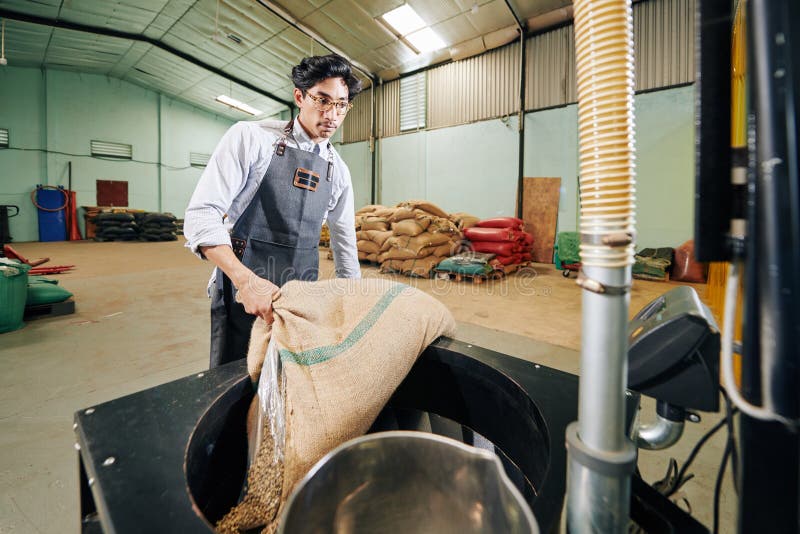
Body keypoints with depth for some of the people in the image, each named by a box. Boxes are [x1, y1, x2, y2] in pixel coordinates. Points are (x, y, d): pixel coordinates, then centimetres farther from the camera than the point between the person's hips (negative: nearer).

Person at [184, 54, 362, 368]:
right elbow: (201, 215, -12)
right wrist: (246, 279, -28)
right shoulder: (251, 137, -6)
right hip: (241, 286, -3)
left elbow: (344, 239, 13)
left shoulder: (338, 171, 7)